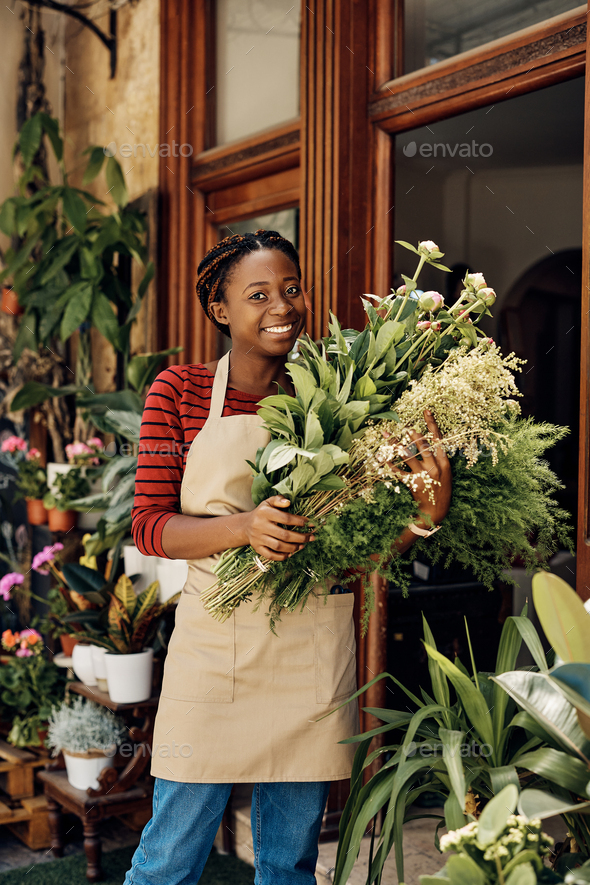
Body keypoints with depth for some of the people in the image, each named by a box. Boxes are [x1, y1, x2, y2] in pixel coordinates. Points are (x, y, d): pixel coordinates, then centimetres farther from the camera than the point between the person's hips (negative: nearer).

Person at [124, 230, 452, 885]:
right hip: (214, 646, -2)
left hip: (315, 654, 2)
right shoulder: (180, 391, 1)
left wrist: (428, 512, -14)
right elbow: (150, 528, -5)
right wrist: (245, 526, -22)